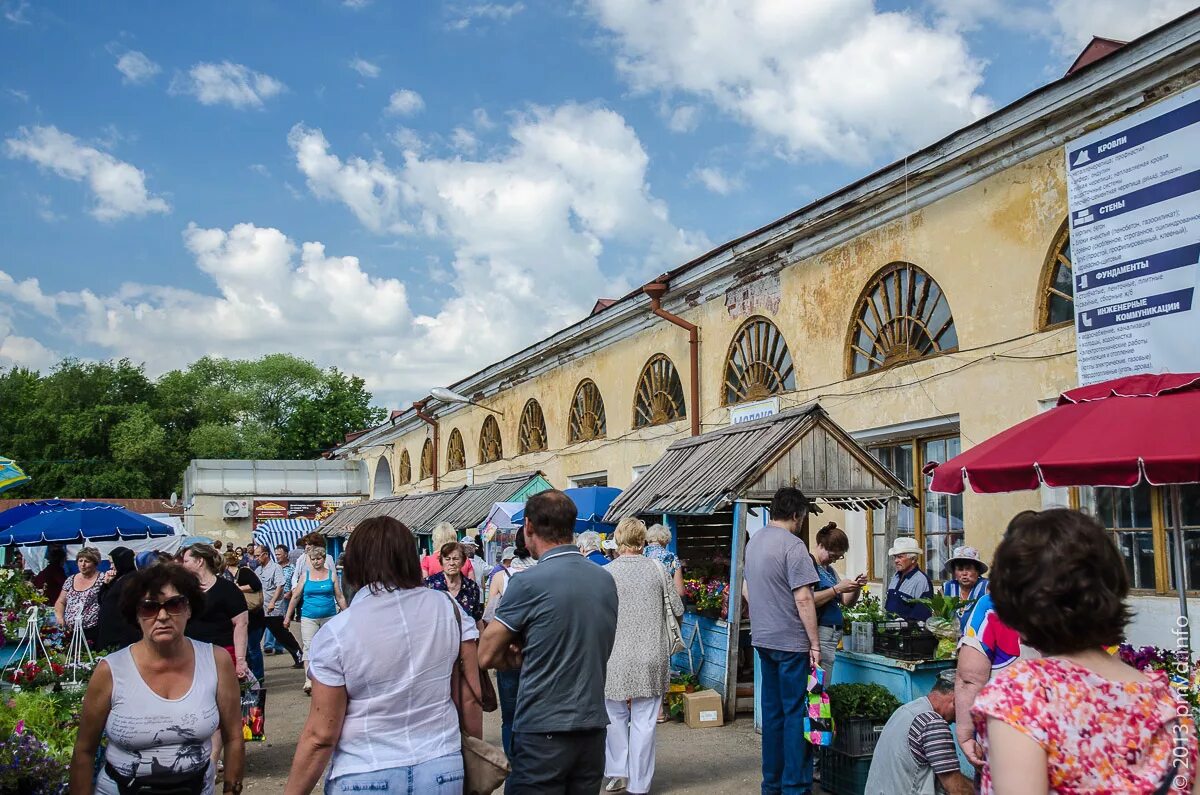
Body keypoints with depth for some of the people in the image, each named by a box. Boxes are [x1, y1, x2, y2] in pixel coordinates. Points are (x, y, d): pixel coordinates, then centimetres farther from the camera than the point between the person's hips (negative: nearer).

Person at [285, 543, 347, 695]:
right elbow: (295, 597, 8)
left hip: (329, 617, 1)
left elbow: (340, 598, 8)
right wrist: (287, 617, 6)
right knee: (309, 647, -11)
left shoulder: (331, 575, 5)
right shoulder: (305, 576, 5)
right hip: (309, 618, -1)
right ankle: (308, 681, -17)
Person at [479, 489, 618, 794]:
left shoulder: (528, 583, -15)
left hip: (543, 733, -6)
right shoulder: (606, 580, 4)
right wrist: (530, 655, 5)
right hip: (593, 727, 6)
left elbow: (486, 656, -10)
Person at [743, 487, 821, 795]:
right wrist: (815, 645, -15)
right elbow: (803, 599, -19)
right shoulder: (792, 545, -15)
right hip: (791, 642, -8)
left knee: (772, 711, 14)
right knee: (796, 713, 0)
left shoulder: (753, 541, 11)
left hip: (763, 639, 8)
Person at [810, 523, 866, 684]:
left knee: (824, 686, 5)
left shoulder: (829, 569, 22)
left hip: (834, 633, 9)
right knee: (820, 689, -12)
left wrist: (856, 587, 4)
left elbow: (847, 602, 22)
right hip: (820, 632, -9)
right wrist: (836, 589, -16)